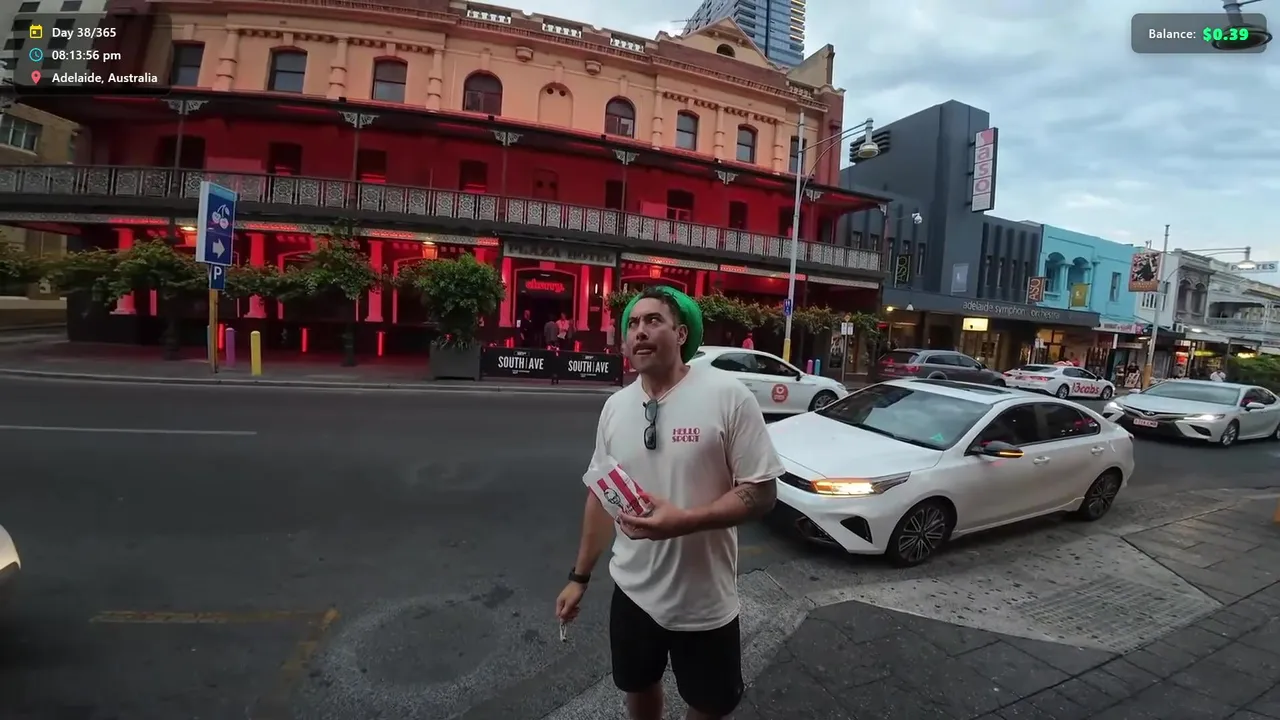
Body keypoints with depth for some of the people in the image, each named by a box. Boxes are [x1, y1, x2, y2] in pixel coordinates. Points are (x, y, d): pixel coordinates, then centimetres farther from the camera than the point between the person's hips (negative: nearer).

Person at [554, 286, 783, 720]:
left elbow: (761, 492, -16)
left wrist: (683, 521, -29)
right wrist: (580, 576, 10)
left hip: (704, 602, -4)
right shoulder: (615, 406, -1)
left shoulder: (728, 396, -17)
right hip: (633, 591, 5)